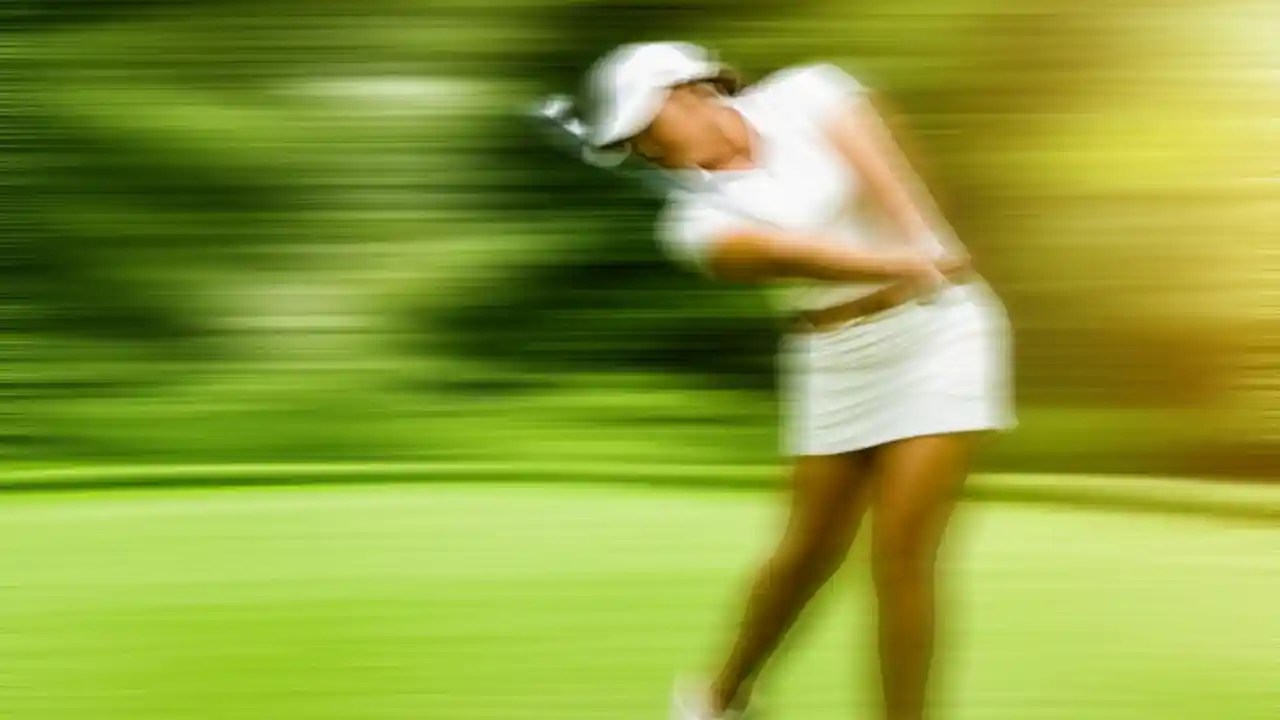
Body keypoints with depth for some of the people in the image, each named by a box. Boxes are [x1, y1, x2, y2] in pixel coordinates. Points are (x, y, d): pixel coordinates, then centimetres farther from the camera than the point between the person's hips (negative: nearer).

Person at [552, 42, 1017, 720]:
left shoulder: (803, 94, -1)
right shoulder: (695, 222, -6)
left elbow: (883, 175, -15)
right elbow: (789, 253, -24)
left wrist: (926, 245, -35)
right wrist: (899, 266, -40)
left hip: (936, 327, -1)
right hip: (833, 359, 1)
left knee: (901, 553, -9)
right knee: (810, 550, 7)